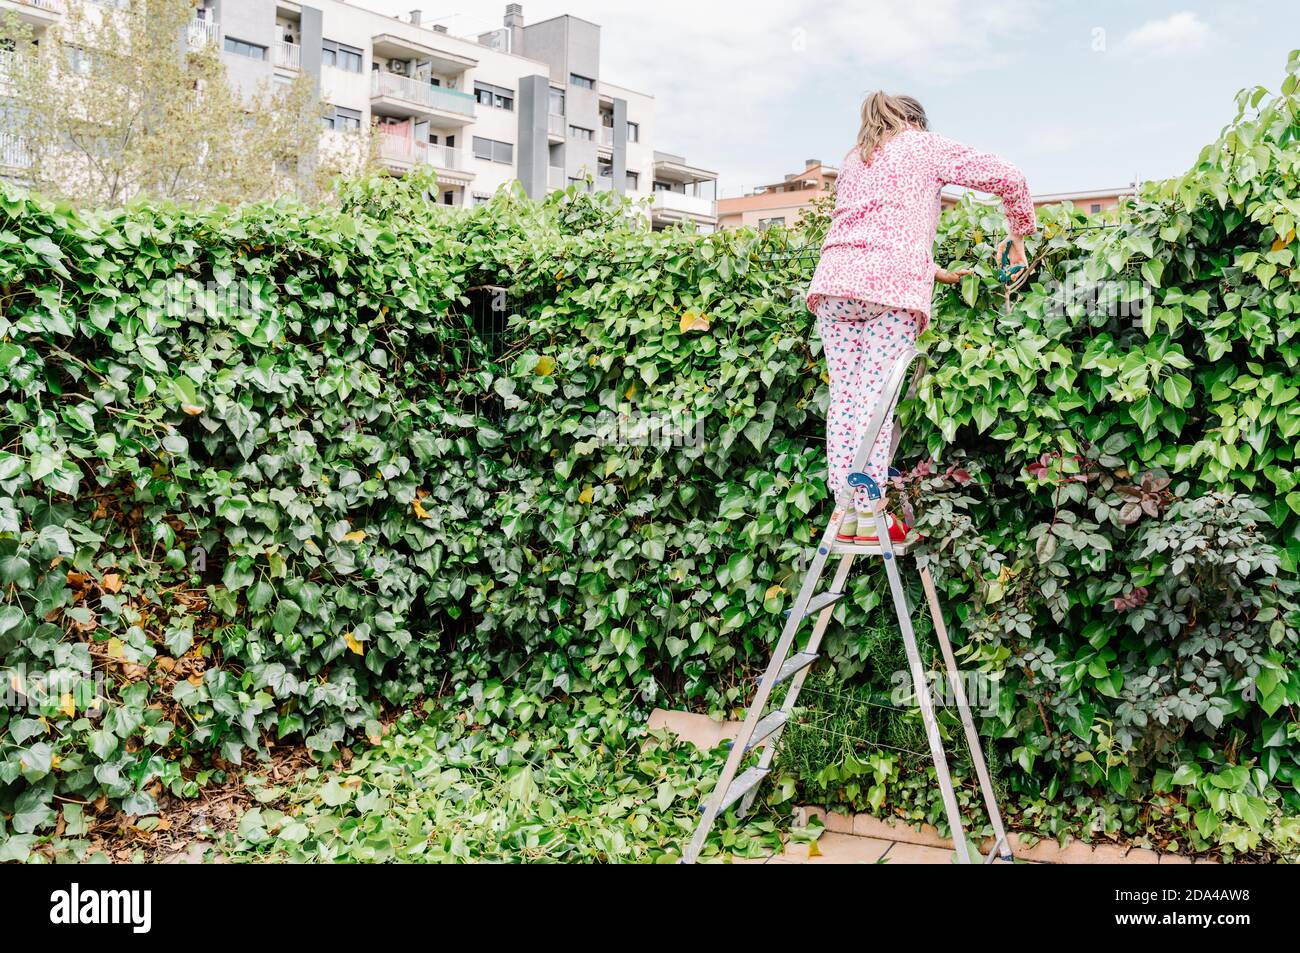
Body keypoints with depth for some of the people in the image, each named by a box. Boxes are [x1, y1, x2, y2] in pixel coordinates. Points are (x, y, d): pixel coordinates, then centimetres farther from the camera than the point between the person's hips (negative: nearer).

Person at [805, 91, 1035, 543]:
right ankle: (869, 512, -10)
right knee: (876, 397, -8)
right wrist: (1017, 238, 24)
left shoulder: (854, 160, 32)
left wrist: (936, 271, 37)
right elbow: (1007, 177, 12)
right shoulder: (924, 145, 17)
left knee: (843, 397, 2)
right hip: (893, 284, -4)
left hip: (836, 278, 5)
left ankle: (844, 509, 0)